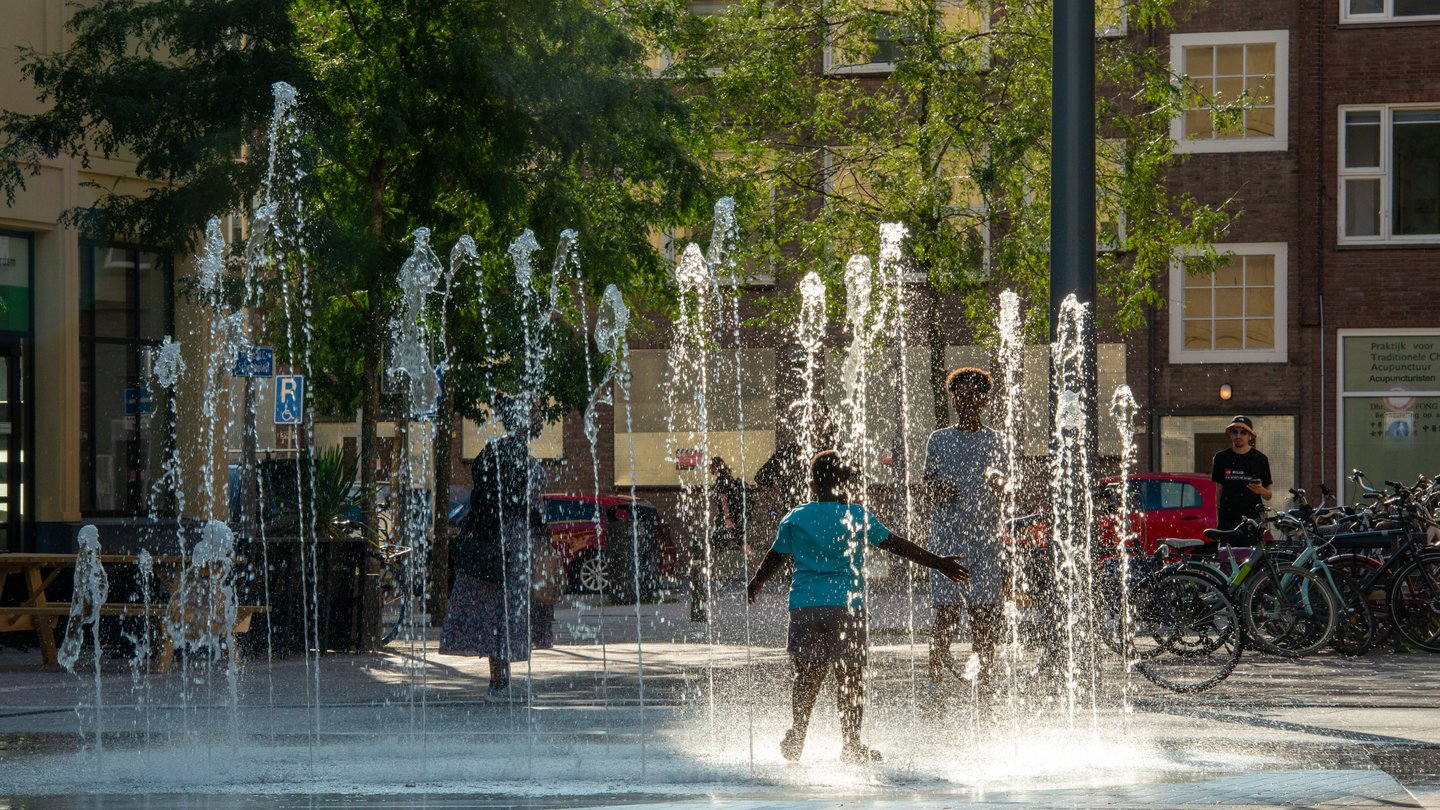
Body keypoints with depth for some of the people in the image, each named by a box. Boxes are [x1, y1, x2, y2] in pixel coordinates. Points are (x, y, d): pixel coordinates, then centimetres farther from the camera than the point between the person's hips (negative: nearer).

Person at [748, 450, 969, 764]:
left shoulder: (795, 519, 8)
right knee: (850, 677, 3)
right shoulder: (858, 516, 1)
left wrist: (754, 585, 36)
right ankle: (851, 744, 3)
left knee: (807, 674, 14)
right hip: (846, 605, -3)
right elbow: (897, 545, 5)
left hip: (804, 605, 3)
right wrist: (939, 563, 12)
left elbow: (774, 558, 18)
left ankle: (796, 735, 12)